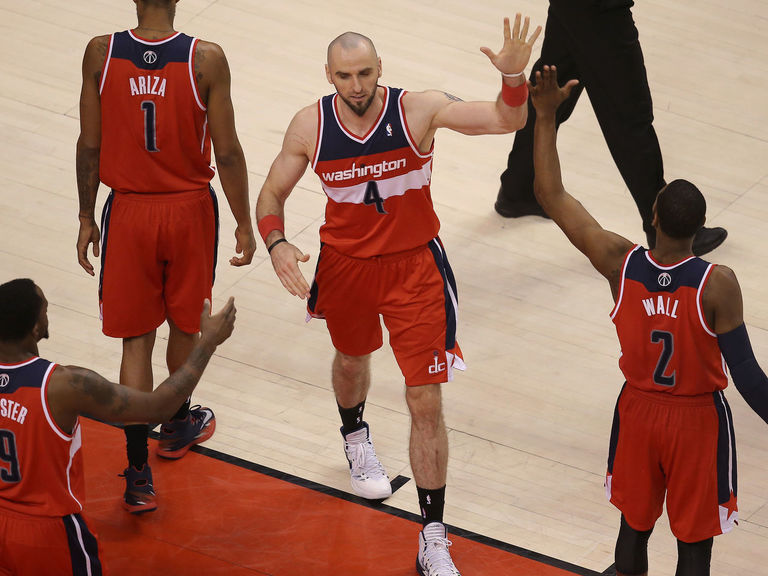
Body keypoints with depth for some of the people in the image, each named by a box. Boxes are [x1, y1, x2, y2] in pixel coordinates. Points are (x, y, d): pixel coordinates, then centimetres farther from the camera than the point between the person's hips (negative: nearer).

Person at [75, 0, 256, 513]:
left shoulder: (101, 53, -11)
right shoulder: (206, 60, -16)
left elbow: (90, 146, -4)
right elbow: (227, 152, -11)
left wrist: (87, 219, 9)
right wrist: (244, 224, 1)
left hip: (128, 211, 0)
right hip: (190, 210, 0)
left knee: (136, 339, 7)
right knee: (185, 324, 23)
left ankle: (138, 474, 1)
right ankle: (179, 424, 46)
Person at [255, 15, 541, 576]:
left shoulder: (419, 110, -19)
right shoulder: (310, 126, -13)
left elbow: (506, 121, -24)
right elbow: (272, 194, 0)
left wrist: (513, 77, -45)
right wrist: (276, 243, -20)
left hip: (415, 266, -2)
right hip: (345, 265, 3)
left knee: (426, 403, -8)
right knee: (351, 360, 30)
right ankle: (355, 437, 67)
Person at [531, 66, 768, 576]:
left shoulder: (621, 265, -18)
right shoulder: (718, 285, -27)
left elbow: (551, 196, -10)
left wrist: (547, 116, -7)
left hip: (638, 410, 3)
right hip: (698, 419, -3)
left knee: (634, 527, 22)